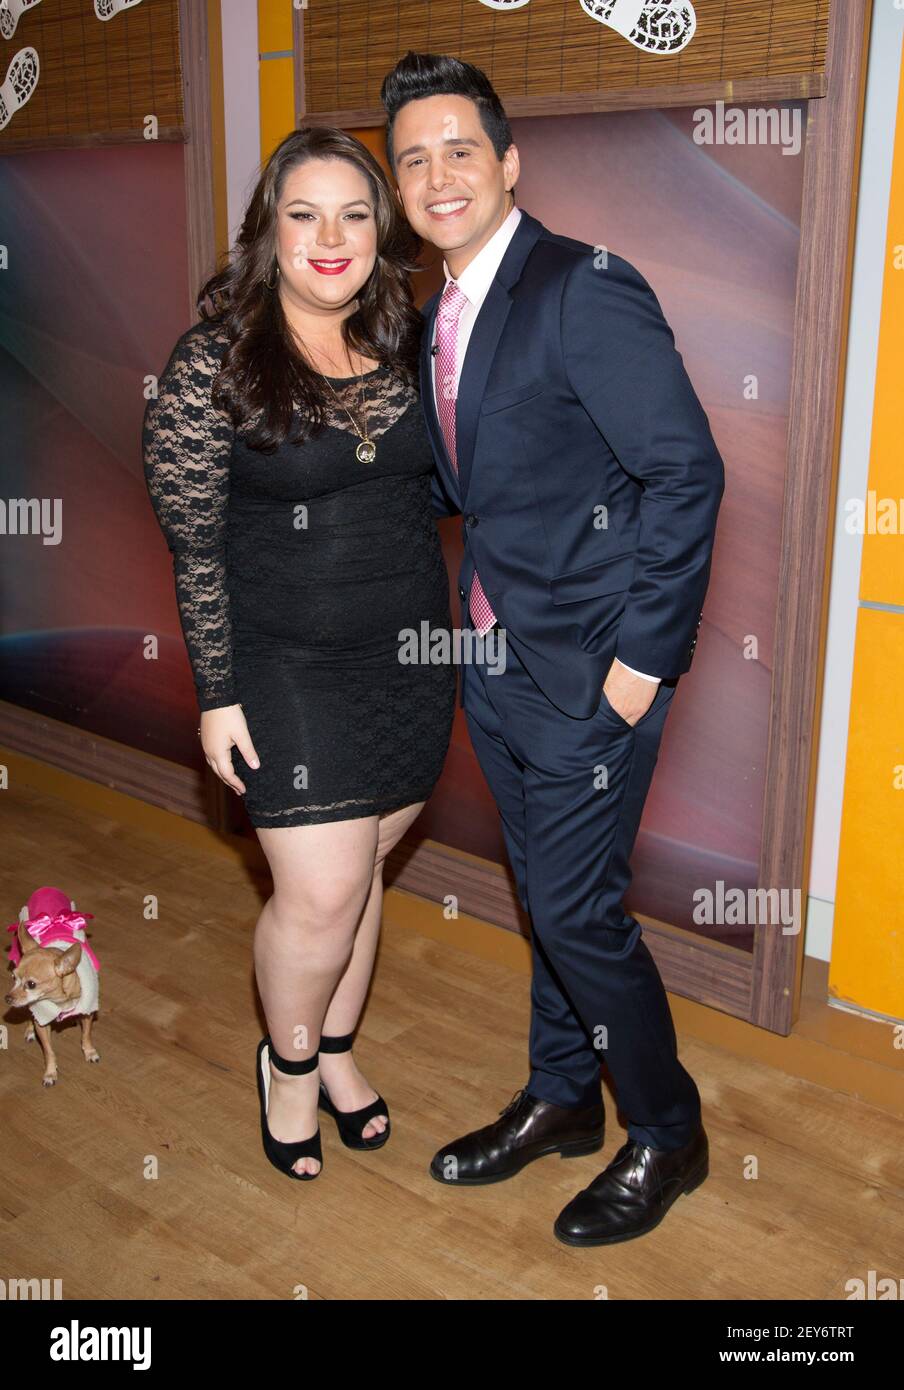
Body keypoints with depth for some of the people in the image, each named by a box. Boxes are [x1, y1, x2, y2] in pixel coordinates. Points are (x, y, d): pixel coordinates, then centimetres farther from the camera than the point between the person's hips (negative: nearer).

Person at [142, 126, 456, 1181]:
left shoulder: (407, 343, 3)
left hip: (410, 651, 5)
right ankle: (287, 1060, 26)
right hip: (285, 663, -4)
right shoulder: (212, 364, -11)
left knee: (362, 866, 14)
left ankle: (335, 1052, 37)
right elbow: (193, 545, -9)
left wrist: (453, 639, 13)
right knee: (321, 893, -5)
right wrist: (218, 695, -9)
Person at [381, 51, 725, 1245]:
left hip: (589, 670, -8)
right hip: (498, 664, 8)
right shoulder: (441, 317, 10)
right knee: (544, 896, 19)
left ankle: (667, 1135, 24)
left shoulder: (585, 290, -16)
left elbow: (687, 472, -19)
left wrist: (645, 656, -19)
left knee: (578, 910, 0)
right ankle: (561, 1101, 39)